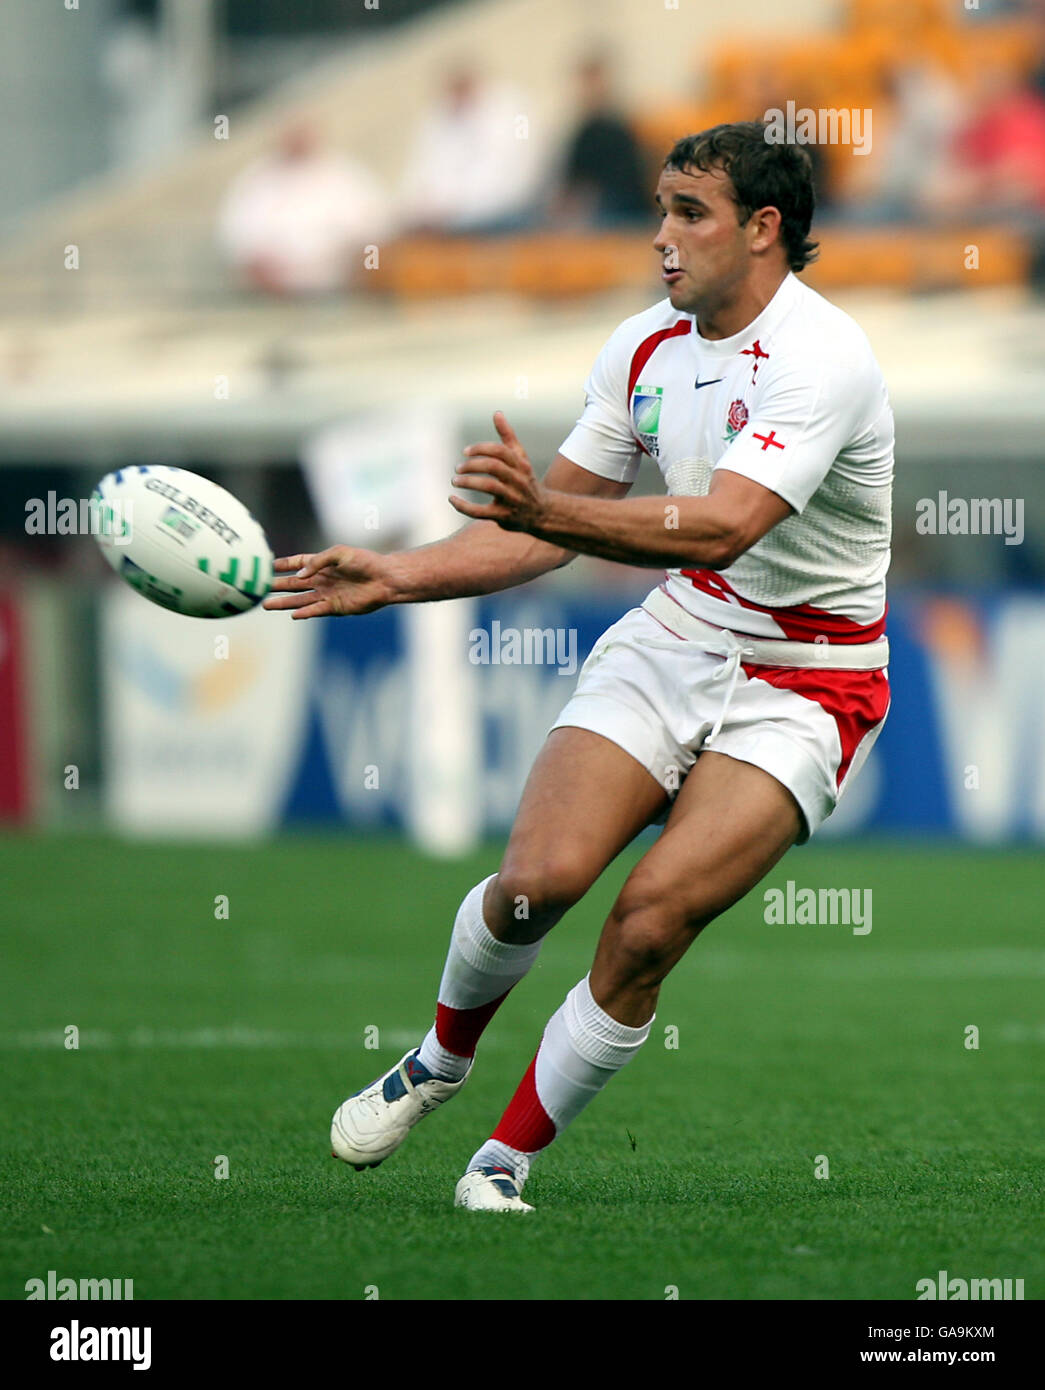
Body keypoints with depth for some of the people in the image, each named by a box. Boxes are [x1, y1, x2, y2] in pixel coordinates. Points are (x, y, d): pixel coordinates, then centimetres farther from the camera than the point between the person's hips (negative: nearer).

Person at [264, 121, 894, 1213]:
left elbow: (722, 527, -35)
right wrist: (394, 578, 0)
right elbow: (551, 532, 12)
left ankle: (505, 1161, -3)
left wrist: (544, 507, -46)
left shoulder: (821, 359, -21)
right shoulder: (645, 346, 2)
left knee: (650, 923, -20)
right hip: (671, 638, 5)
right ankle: (440, 1058, 14)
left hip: (802, 688, -5)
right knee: (538, 877, -16)